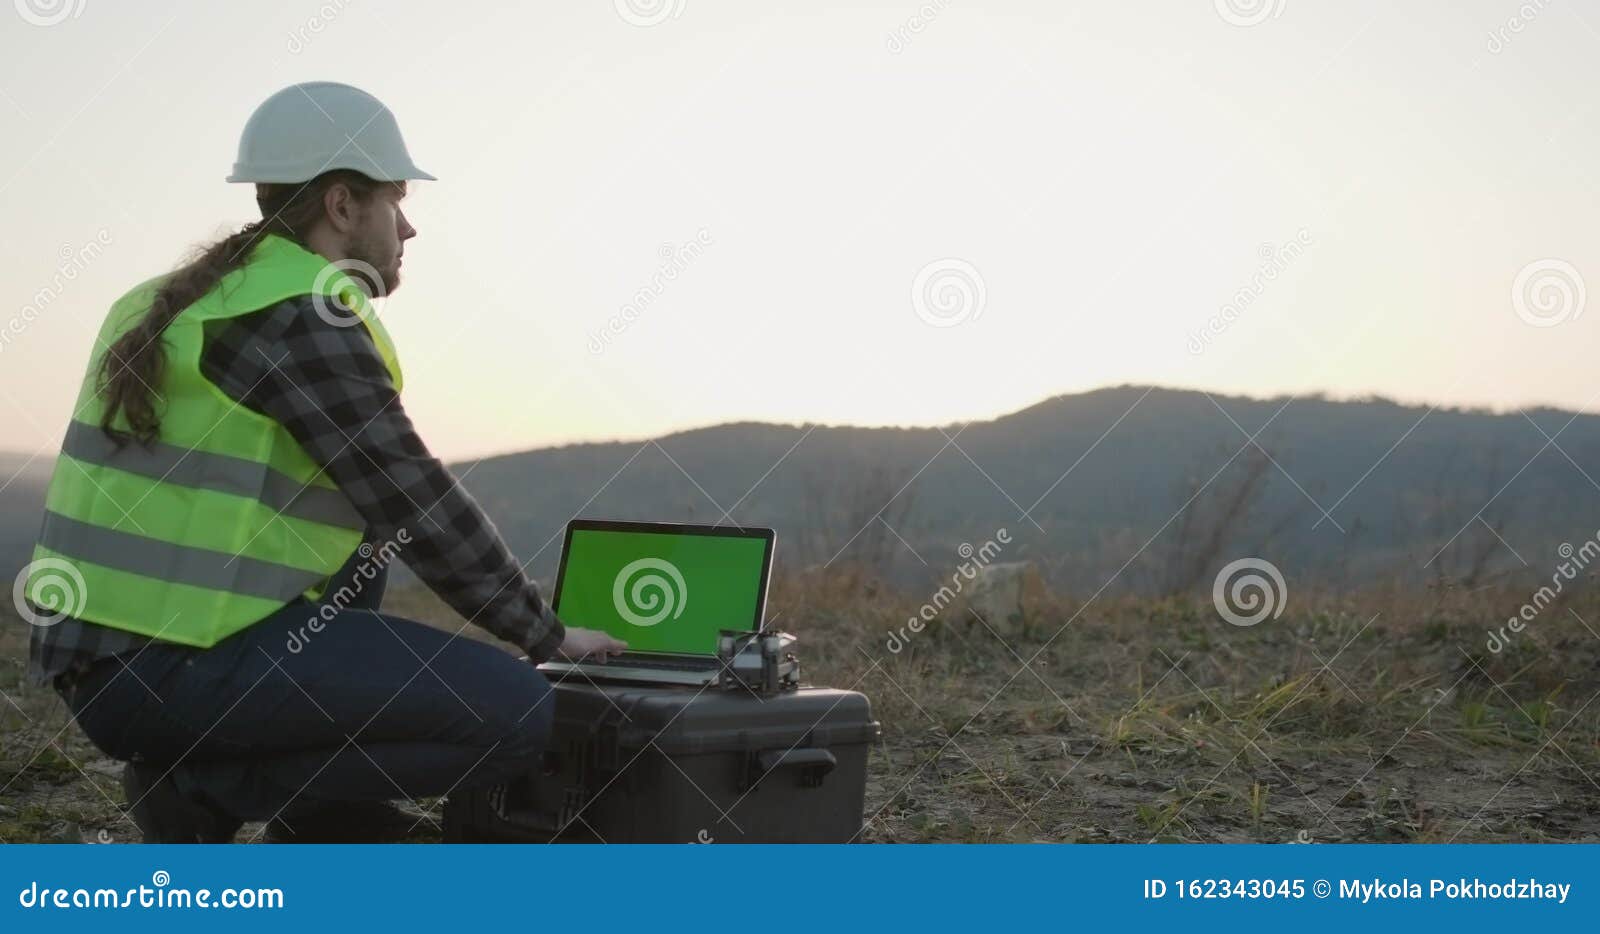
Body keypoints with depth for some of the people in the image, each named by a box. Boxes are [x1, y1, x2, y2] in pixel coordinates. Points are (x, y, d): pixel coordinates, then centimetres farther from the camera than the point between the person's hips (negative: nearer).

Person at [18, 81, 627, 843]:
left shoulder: (197, 300, 16)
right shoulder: (304, 317, -12)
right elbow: (421, 512, -11)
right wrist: (548, 634, 1)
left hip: (108, 651, 10)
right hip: (176, 674, -10)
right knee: (517, 714, -11)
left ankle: (335, 822, 17)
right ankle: (202, 790, -3)